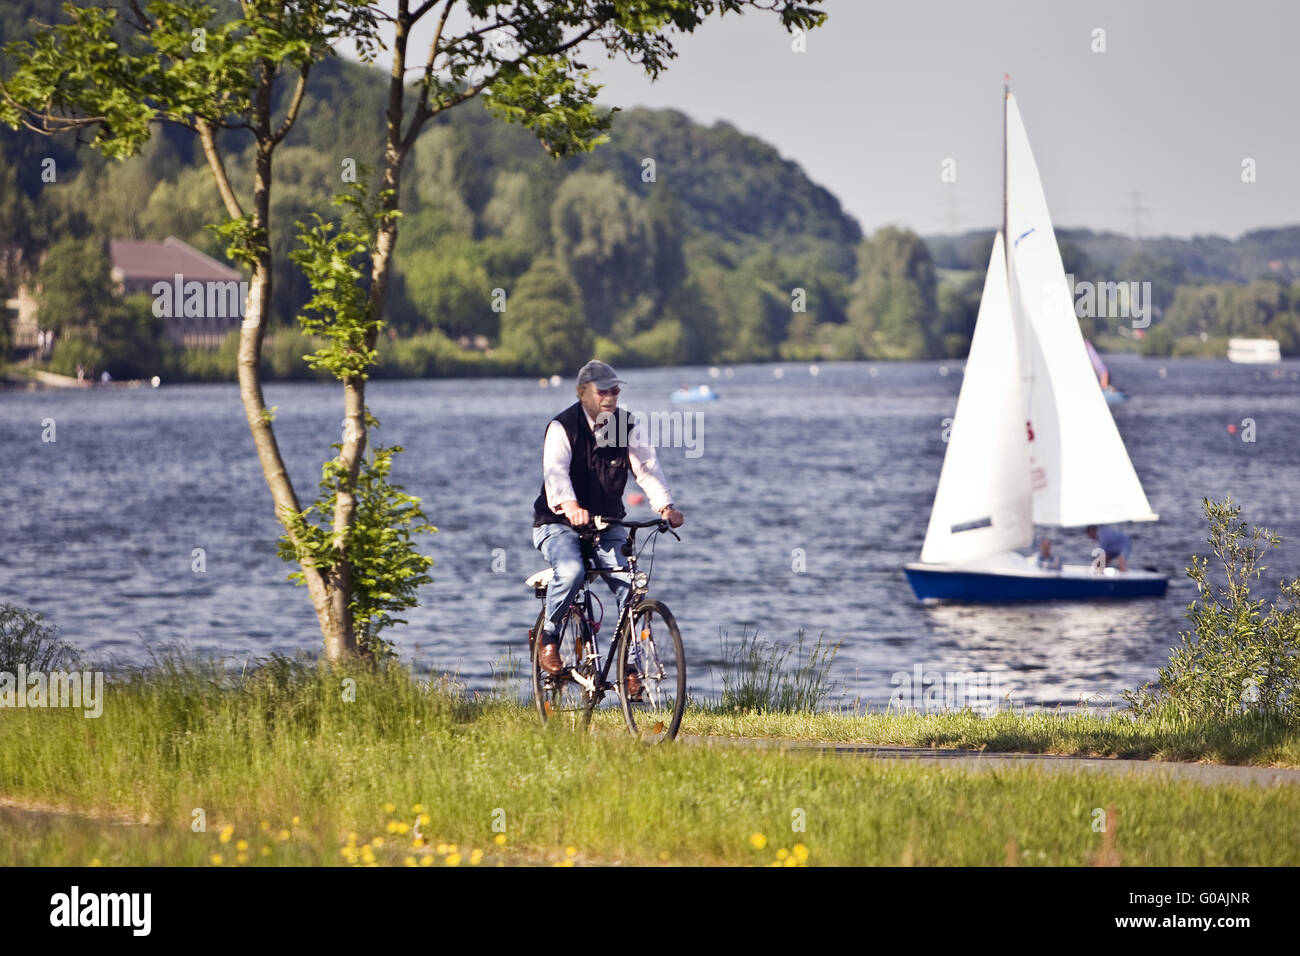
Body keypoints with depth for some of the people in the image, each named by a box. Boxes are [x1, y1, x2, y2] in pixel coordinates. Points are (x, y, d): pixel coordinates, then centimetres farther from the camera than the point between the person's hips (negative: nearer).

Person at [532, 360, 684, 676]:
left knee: (630, 585, -15)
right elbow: (555, 470, -32)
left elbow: (646, 465, -13)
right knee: (571, 572, -33)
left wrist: (665, 506, -31)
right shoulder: (562, 427, -15)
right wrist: (570, 506, -53)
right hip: (559, 524, -4)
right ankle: (549, 636, -8)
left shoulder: (625, 425, -1)